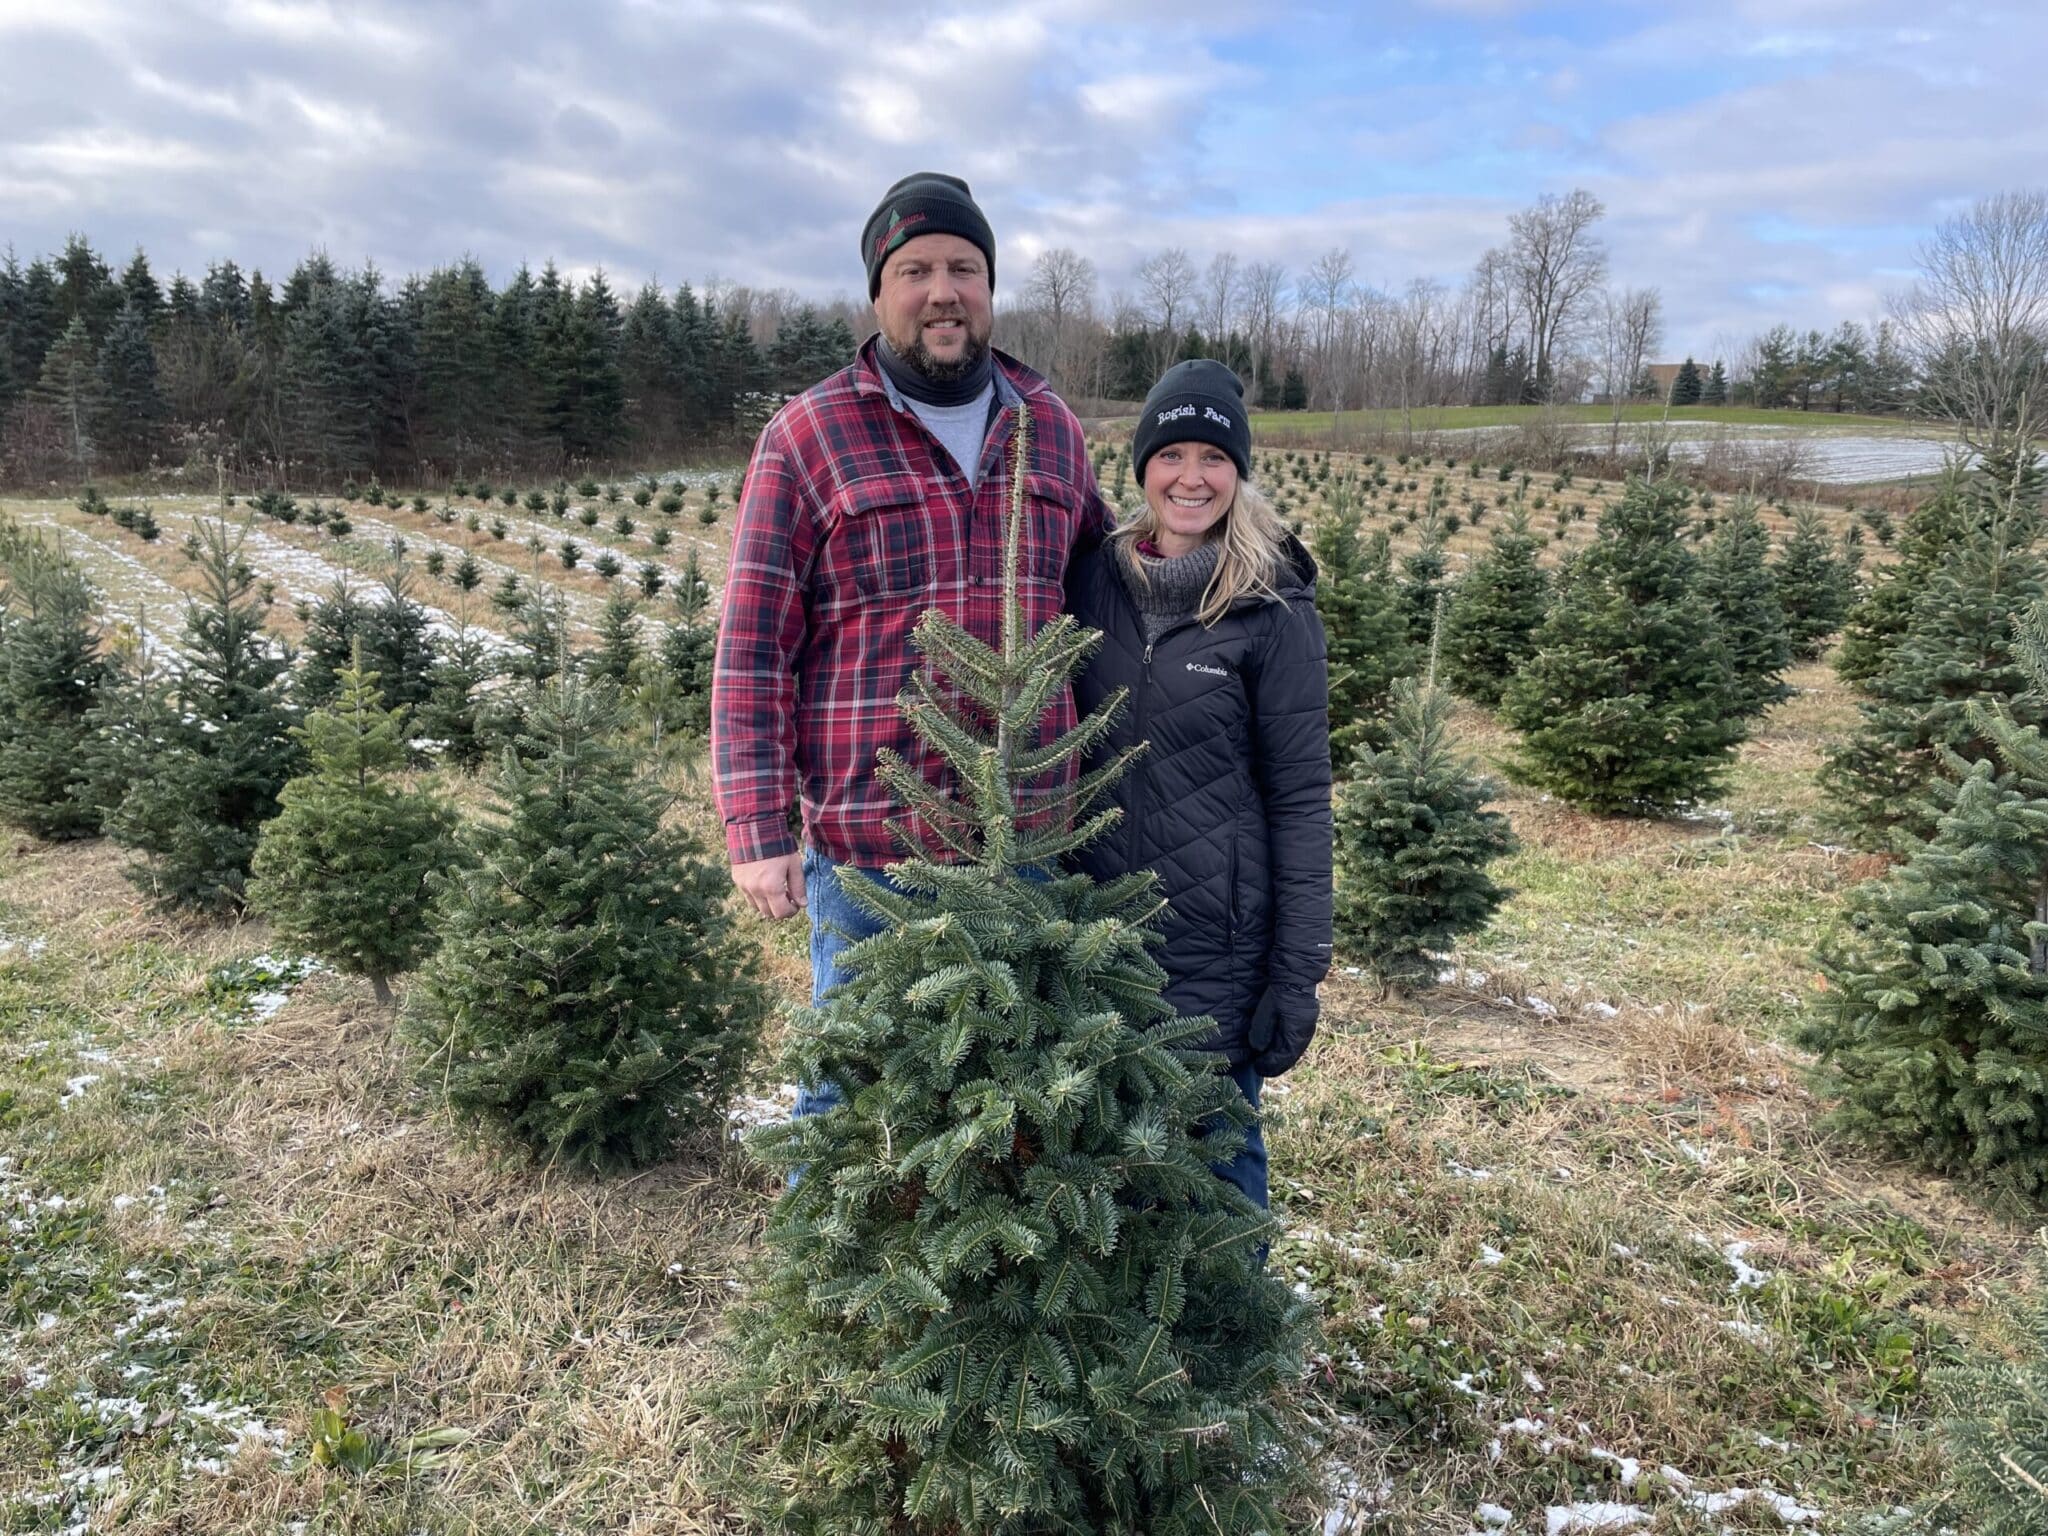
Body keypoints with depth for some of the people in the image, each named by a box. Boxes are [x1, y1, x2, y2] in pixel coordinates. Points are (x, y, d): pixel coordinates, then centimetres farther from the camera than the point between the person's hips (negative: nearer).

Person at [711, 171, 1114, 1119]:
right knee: (850, 1094, 9)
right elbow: (751, 649, -5)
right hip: (865, 853, -3)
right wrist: (758, 831, -11)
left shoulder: (1051, 429, 11)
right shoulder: (806, 438, -2)